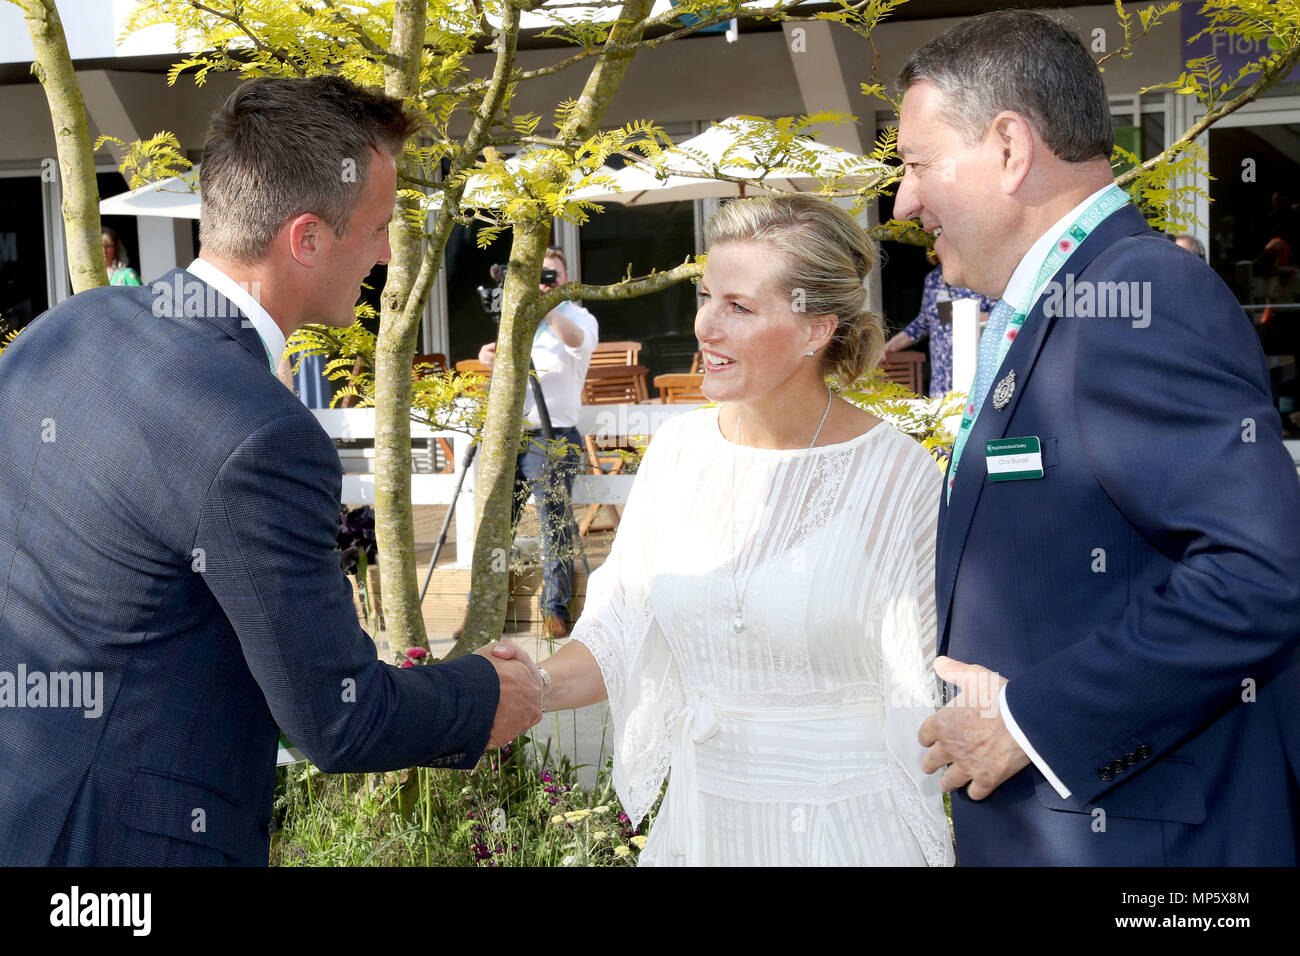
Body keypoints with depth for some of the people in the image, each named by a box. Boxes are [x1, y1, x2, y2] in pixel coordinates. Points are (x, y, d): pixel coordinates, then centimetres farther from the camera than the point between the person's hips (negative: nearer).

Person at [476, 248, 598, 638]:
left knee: (555, 526, -2)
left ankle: (555, 607, 10)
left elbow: (578, 341, -22)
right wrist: (491, 357, -5)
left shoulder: (580, 316, 2)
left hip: (552, 441, -5)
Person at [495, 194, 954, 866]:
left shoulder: (898, 476, -14)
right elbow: (622, 631, 3)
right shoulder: (677, 450, -1)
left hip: (845, 828, -4)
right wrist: (539, 687, -13)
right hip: (698, 818, 5)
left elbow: (928, 697, -11)